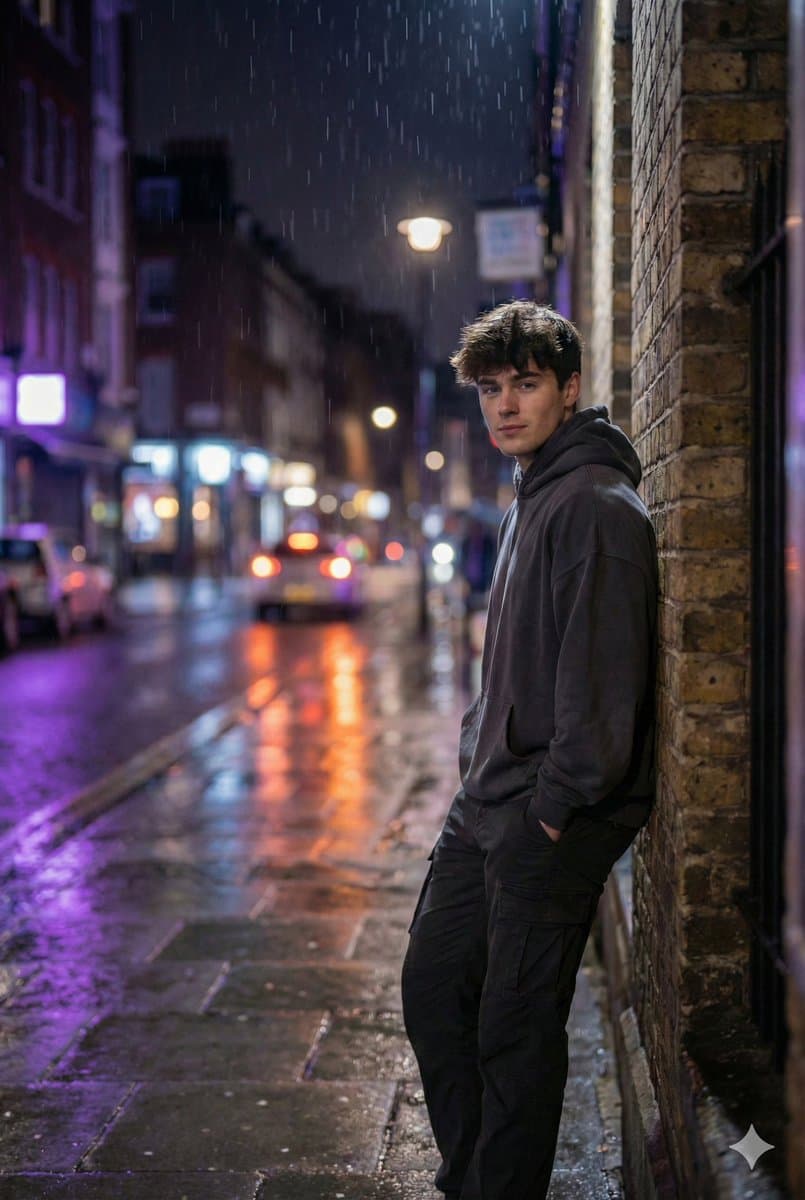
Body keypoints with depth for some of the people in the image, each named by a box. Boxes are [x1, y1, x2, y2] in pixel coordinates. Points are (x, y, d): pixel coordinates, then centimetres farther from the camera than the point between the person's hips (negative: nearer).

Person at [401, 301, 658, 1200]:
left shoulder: (597, 507, -16)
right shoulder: (530, 502, 15)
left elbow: (603, 678, -21)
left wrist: (553, 806, -18)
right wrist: (477, 766, 17)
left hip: (552, 822, -10)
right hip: (486, 808, 10)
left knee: (515, 1030, 1)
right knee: (432, 990, 16)